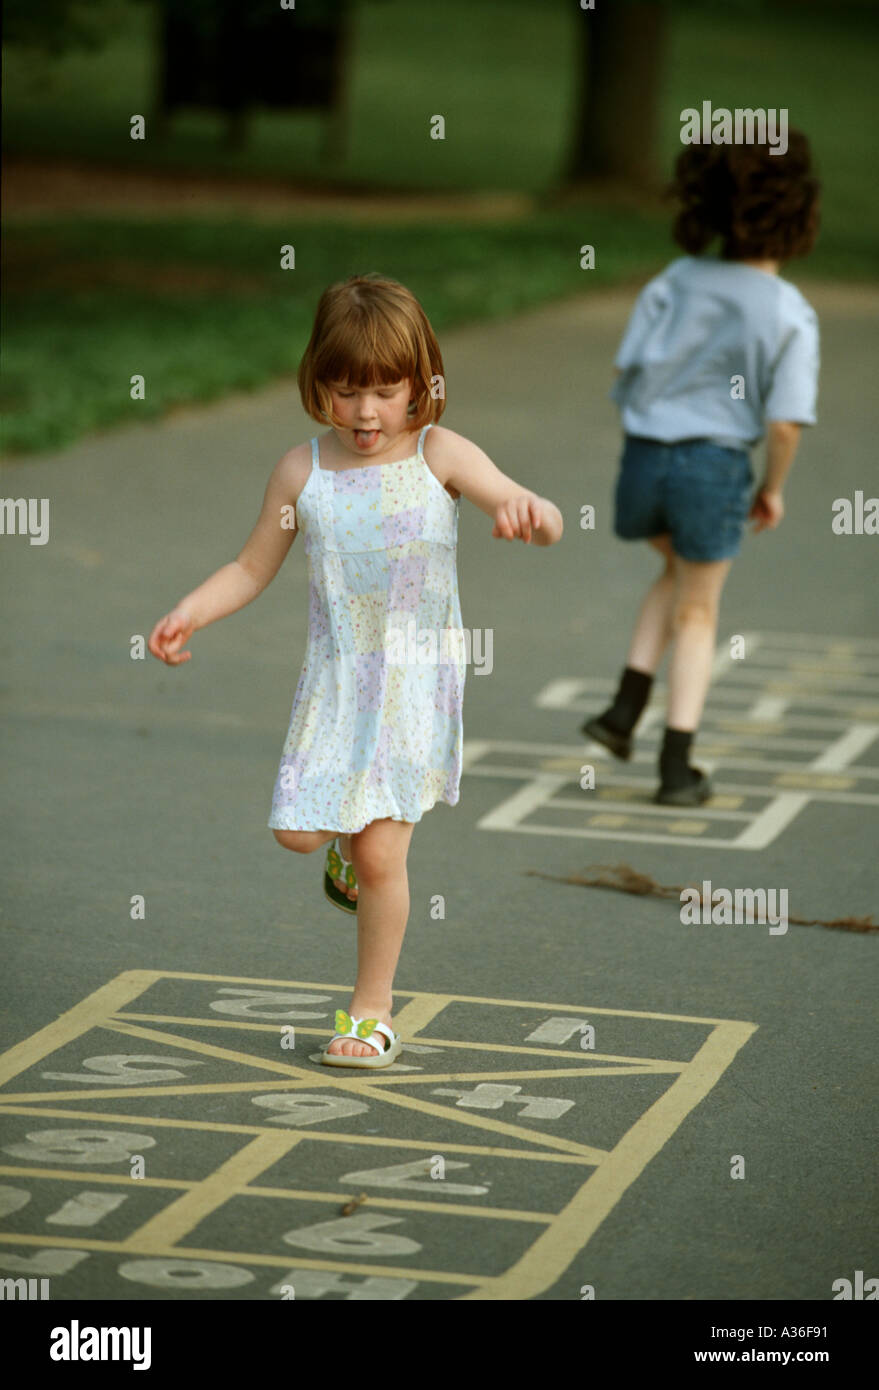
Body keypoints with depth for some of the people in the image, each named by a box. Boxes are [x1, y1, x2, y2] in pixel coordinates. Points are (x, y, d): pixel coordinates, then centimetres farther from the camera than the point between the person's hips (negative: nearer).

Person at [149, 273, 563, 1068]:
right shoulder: (303, 472, -1)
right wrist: (189, 613, -7)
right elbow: (252, 570, 8)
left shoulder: (440, 457, -9)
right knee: (297, 832, -3)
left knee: (381, 857, -4)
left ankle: (373, 1012, 12)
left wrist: (532, 514, -41)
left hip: (415, 681, -3)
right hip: (335, 677, 3)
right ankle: (357, 837, 34)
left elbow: (539, 519, -18)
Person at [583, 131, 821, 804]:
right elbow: (785, 422, -13)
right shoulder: (791, 315, -10)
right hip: (716, 464, -3)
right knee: (697, 611, 14)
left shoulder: (676, 282, -1)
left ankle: (627, 704, 19)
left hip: (644, 453, 4)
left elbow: (626, 369, -2)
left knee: (681, 571, 32)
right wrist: (773, 490, 3)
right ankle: (677, 765, 13)